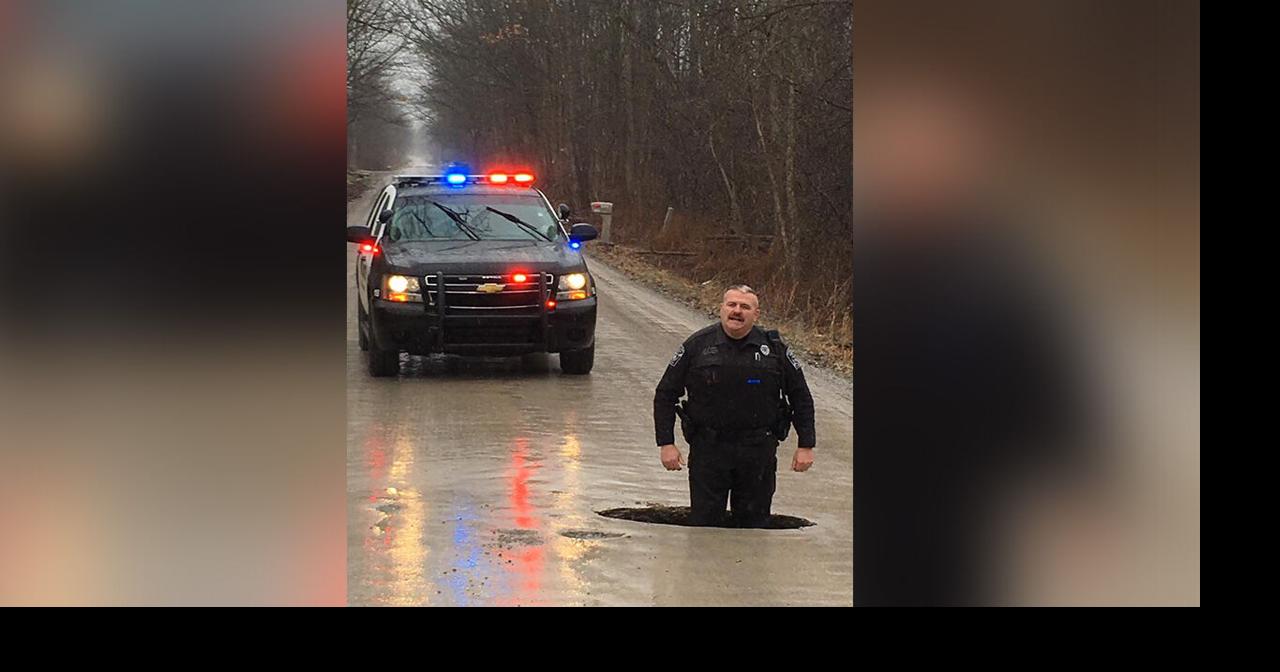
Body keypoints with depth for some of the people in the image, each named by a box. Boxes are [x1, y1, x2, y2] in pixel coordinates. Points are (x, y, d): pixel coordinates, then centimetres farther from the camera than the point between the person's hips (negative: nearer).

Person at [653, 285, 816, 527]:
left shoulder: (774, 349, 2)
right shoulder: (697, 346, -1)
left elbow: (801, 397, 10)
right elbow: (666, 395, 4)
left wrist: (806, 446, 5)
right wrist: (666, 443, -3)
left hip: (758, 452, 1)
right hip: (708, 450, -1)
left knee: (753, 525, 5)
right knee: (704, 525, 0)